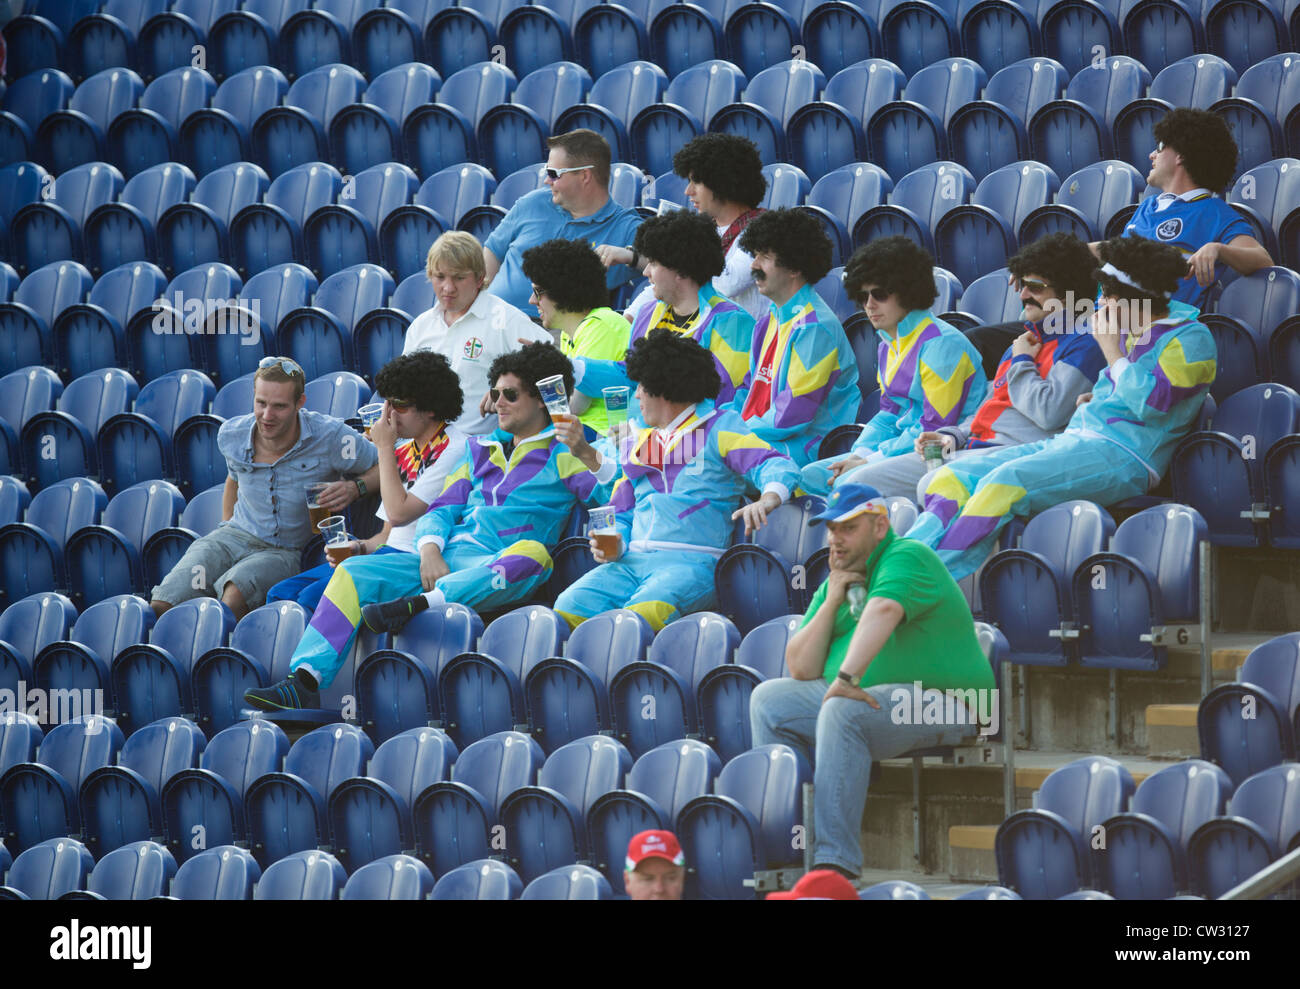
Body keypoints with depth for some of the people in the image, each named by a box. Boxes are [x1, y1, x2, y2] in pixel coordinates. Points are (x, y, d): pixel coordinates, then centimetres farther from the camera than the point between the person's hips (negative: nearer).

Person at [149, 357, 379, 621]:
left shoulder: (330, 437, -15)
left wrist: (354, 488, -22)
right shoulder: (231, 435, -1)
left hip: (286, 551, -4)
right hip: (234, 537, 4)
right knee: (161, 606, -20)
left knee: (235, 593, -38)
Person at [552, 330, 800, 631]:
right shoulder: (639, 443, 27)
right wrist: (615, 544, 3)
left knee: (642, 613, -39)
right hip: (631, 562, 6)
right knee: (568, 608, -23)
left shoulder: (719, 428, 9)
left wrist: (768, 499, -29)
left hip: (693, 562, -6)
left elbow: (778, 467, -4)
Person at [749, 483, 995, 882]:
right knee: (769, 700, -1)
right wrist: (830, 603, 0)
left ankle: (836, 861, -38)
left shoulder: (907, 558, -9)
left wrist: (847, 677, -44)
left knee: (841, 712, -34)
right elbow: (801, 670, 12)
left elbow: (883, 611, -31)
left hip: (936, 702, -9)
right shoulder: (834, 583, 18)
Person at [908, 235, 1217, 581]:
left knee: (1005, 482, -32)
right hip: (1072, 441, 9)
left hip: (1122, 455, -9)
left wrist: (1112, 351, -5)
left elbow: (1150, 403, -15)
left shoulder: (1190, 339, -2)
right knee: (953, 476, -10)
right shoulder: (1129, 334, 25)